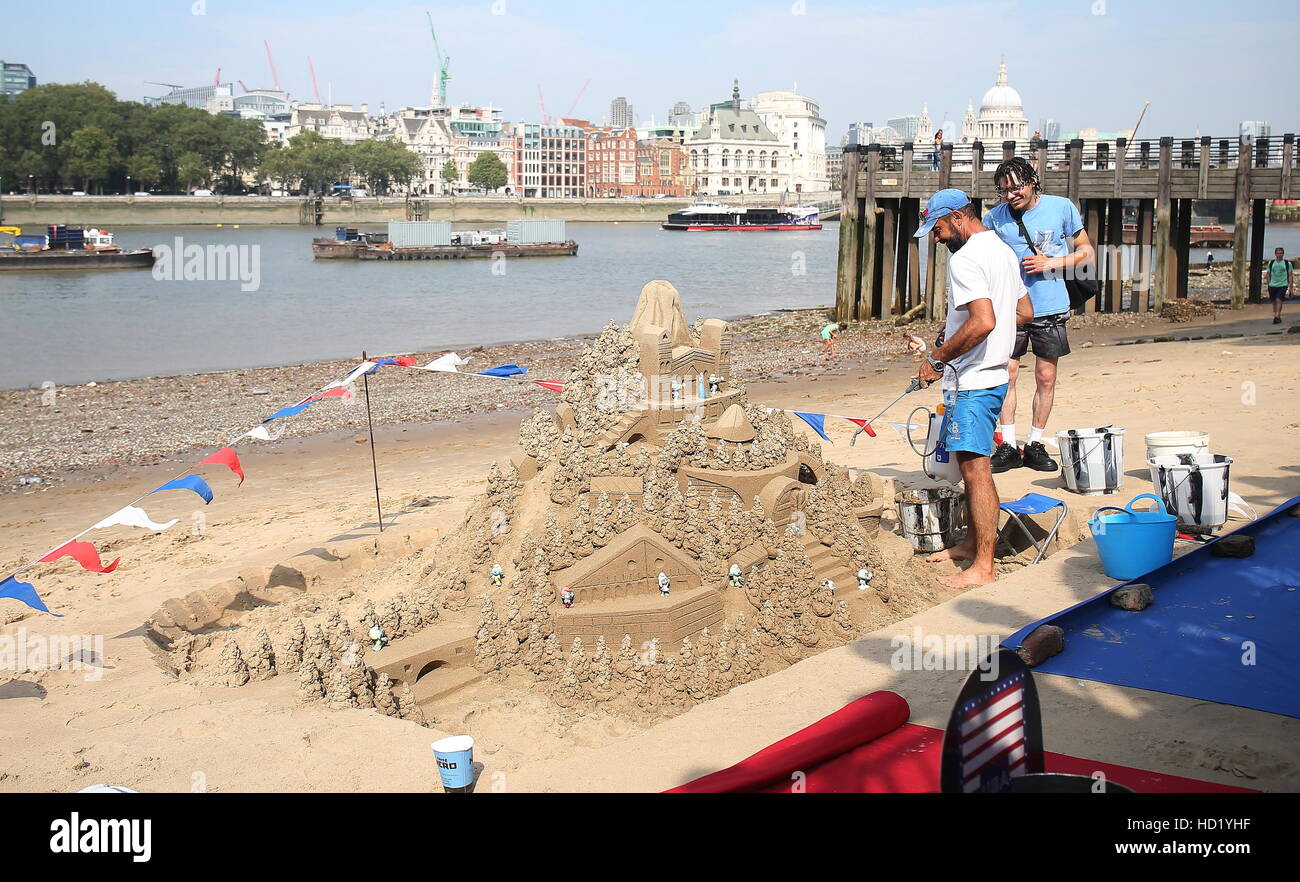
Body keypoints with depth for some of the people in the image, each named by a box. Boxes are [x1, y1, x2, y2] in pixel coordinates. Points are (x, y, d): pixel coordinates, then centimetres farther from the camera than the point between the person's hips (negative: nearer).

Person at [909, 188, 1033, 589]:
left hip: (971, 381, -11)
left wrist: (938, 358, -21)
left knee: (975, 467, -8)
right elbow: (1024, 312, 22)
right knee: (970, 462, 20)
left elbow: (983, 321, -30)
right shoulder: (1003, 251, 14)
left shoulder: (965, 259, -17)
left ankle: (983, 567, -6)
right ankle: (972, 543, 30)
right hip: (995, 372, 11)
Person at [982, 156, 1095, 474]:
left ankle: (1035, 445, 17)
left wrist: (1050, 264, -12)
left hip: (1050, 308, 0)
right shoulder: (995, 217, -1)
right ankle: (1008, 446, 5)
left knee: (1046, 378, 5)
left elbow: (1086, 252, 4)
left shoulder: (1061, 207, -2)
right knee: (1006, 375, -4)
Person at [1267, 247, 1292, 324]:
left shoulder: (1287, 263, 3)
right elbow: (1269, 275, 15)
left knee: (1279, 300, -17)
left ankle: (1277, 317, -22)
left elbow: (1290, 275, 4)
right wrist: (1268, 285, 10)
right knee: (1274, 302, 6)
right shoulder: (1271, 263, 9)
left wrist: (1289, 287, -3)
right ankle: (1277, 317, 18)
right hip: (1272, 285, 3)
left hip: (1283, 285, -3)